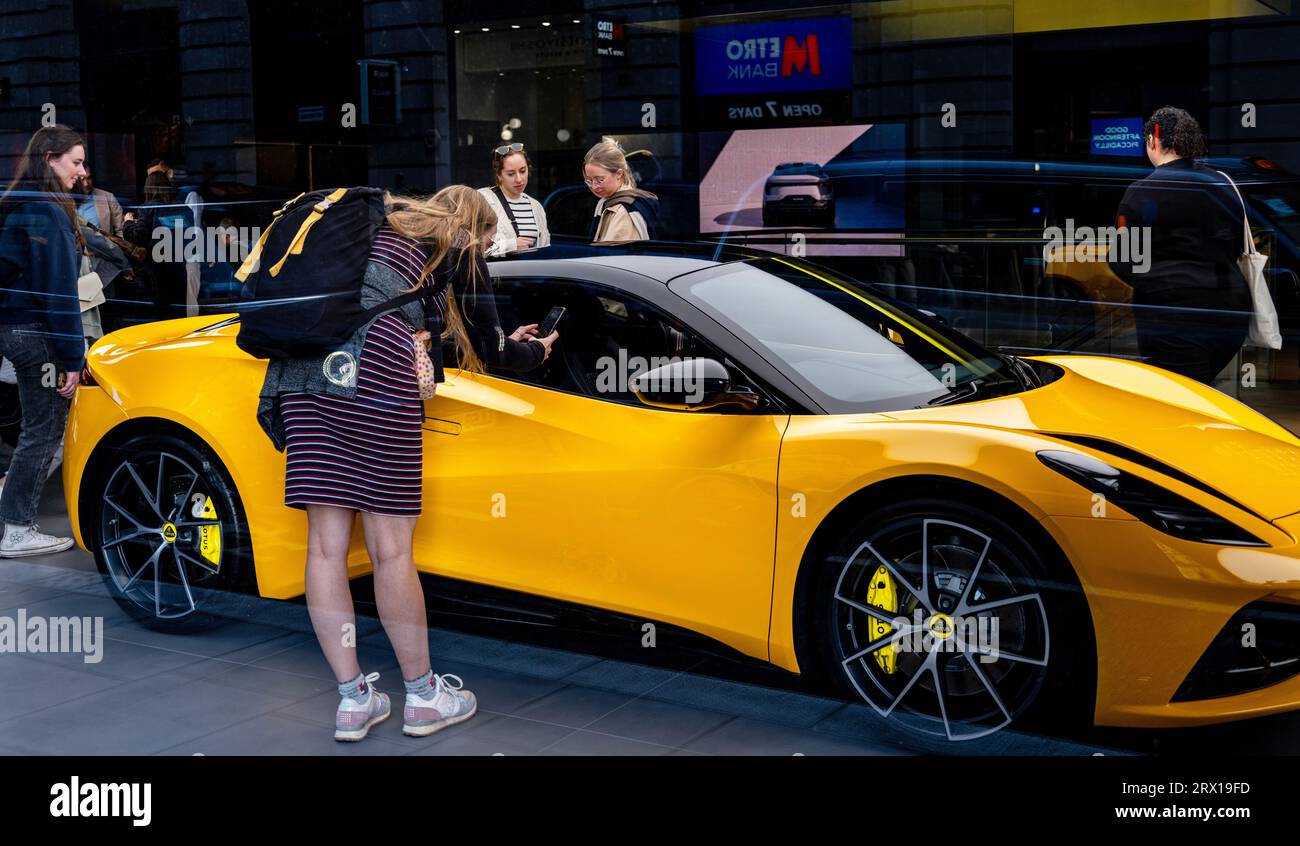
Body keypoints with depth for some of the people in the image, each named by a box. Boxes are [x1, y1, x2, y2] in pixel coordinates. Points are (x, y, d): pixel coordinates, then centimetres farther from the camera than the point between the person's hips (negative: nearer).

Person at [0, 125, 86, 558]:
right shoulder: (49, 213, -15)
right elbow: (59, 291, -18)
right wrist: (72, 356, -16)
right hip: (36, 332, -9)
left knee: (40, 425, 18)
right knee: (44, 429, -1)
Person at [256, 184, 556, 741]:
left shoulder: (387, 227, 33)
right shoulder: (460, 252, 14)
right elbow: (491, 351, 19)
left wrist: (507, 342, 52)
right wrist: (537, 351, 41)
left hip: (303, 369, 7)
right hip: (372, 370, -7)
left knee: (326, 544, 6)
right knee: (390, 549, 1)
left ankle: (353, 700, 15)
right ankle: (423, 696, 15)